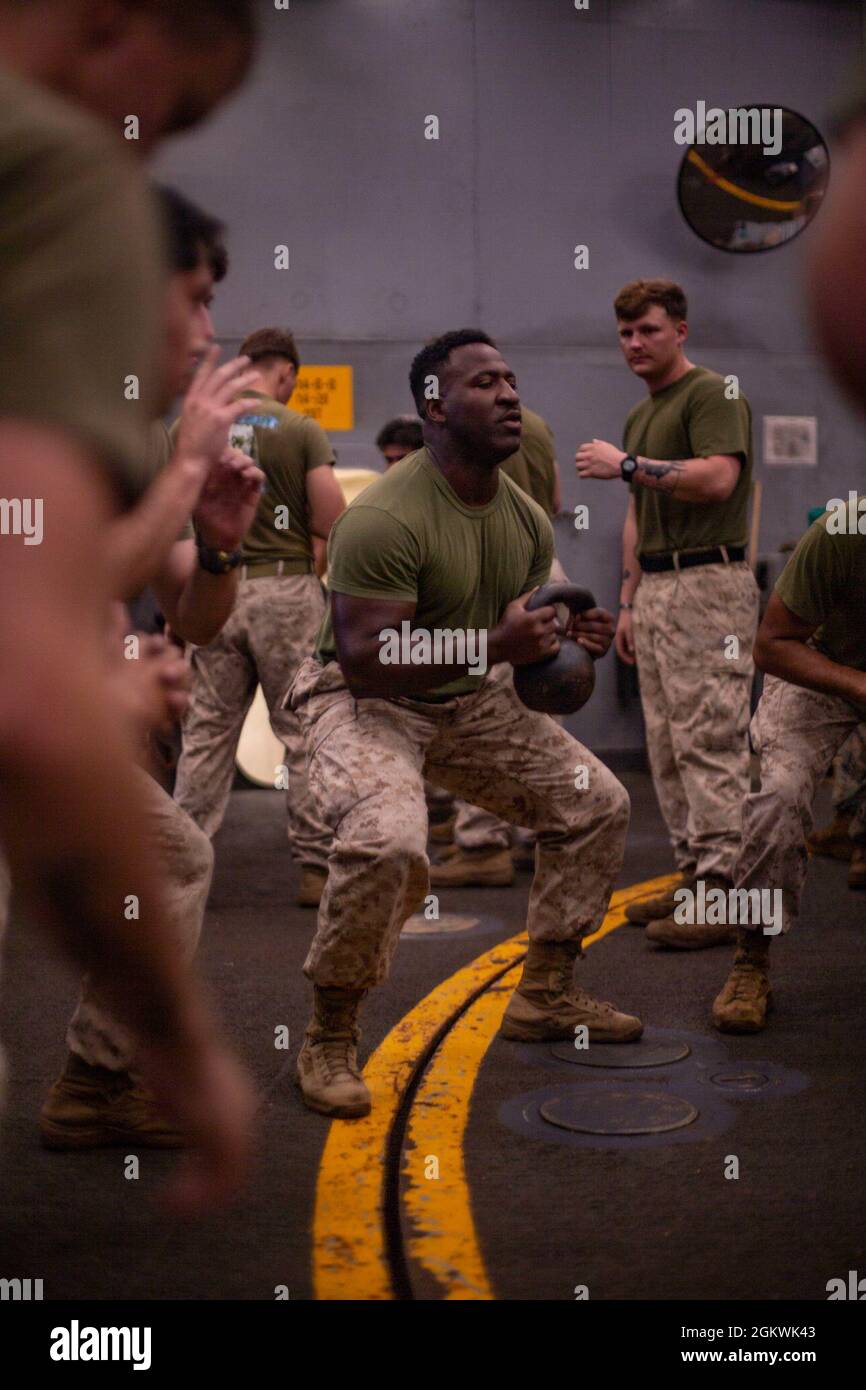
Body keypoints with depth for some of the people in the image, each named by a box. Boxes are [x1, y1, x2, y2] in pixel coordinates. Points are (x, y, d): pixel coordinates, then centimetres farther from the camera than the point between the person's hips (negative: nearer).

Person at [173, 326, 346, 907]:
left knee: (206, 732, 9)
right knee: (305, 733, 3)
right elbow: (332, 519, -10)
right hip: (286, 586, -3)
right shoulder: (303, 431, -4)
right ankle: (317, 865, 5)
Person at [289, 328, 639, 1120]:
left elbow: (526, 638, 13)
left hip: (473, 701, 8)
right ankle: (330, 1040, -11)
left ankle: (545, 996, 24)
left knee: (597, 804, 9)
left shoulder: (527, 518, 1)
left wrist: (574, 636, -10)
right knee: (387, 842, -35)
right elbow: (365, 661, -29)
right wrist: (494, 645, -37)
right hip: (363, 701, -8)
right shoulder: (384, 518, -26)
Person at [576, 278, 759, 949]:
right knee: (667, 745, 10)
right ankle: (695, 874, 16)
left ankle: (723, 889, -9)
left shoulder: (714, 394, -7)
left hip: (708, 585, -9)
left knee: (709, 741, -11)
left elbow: (717, 478, -23)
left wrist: (626, 465, -19)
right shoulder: (640, 415, 21)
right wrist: (629, 602, 20)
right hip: (655, 587, 10)